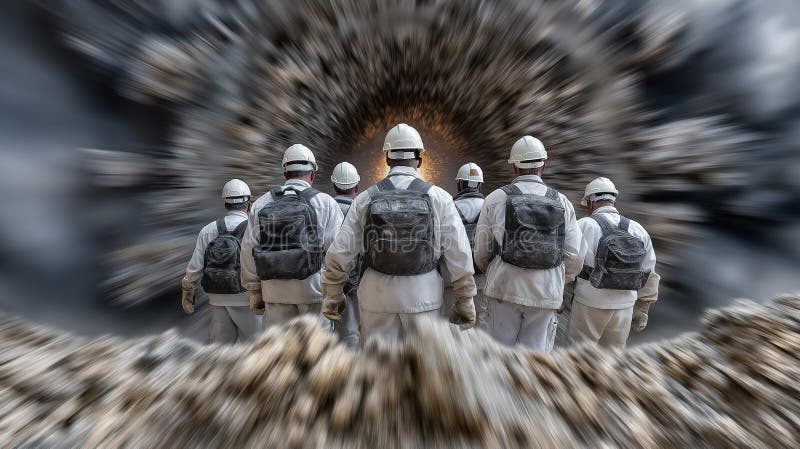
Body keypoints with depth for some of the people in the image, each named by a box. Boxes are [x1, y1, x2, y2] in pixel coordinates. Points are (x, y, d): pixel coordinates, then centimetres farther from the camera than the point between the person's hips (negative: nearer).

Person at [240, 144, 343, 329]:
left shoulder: (261, 204, 5)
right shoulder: (325, 203, -6)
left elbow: (248, 251, 6)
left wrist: (254, 291, 16)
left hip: (274, 288, 3)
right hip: (313, 288, -3)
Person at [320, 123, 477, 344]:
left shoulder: (365, 199, -3)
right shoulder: (438, 198, -6)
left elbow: (340, 254, -1)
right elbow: (459, 256, -5)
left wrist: (332, 294, 13)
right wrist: (465, 300, 7)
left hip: (377, 292, 1)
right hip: (423, 293, 0)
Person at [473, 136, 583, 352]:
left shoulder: (496, 198, -5)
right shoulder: (562, 202, 2)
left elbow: (481, 251, -2)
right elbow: (574, 256, 3)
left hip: (505, 288, -2)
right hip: (546, 295, 2)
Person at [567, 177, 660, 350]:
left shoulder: (584, 225, -13)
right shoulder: (638, 230, 3)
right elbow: (650, 275, 9)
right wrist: (642, 309, 19)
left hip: (590, 304, -4)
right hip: (625, 306, 5)